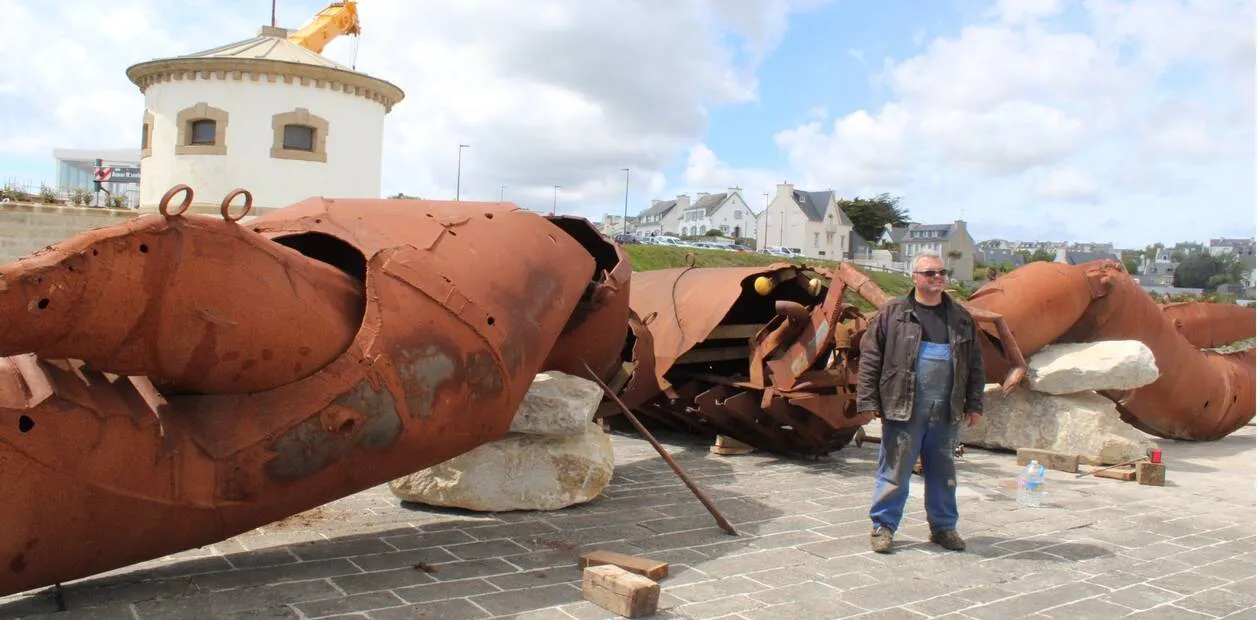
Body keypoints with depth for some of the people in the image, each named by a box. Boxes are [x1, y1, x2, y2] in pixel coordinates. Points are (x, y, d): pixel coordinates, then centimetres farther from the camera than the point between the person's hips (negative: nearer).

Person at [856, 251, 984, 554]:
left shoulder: (962, 318, 11)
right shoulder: (893, 313, -2)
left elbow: (975, 365, 15)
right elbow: (870, 359, -4)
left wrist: (974, 404, 12)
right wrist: (869, 401, -8)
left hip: (946, 413, 4)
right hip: (903, 409, -4)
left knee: (943, 472, 15)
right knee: (894, 471, 2)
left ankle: (944, 527, 29)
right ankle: (883, 526, 14)